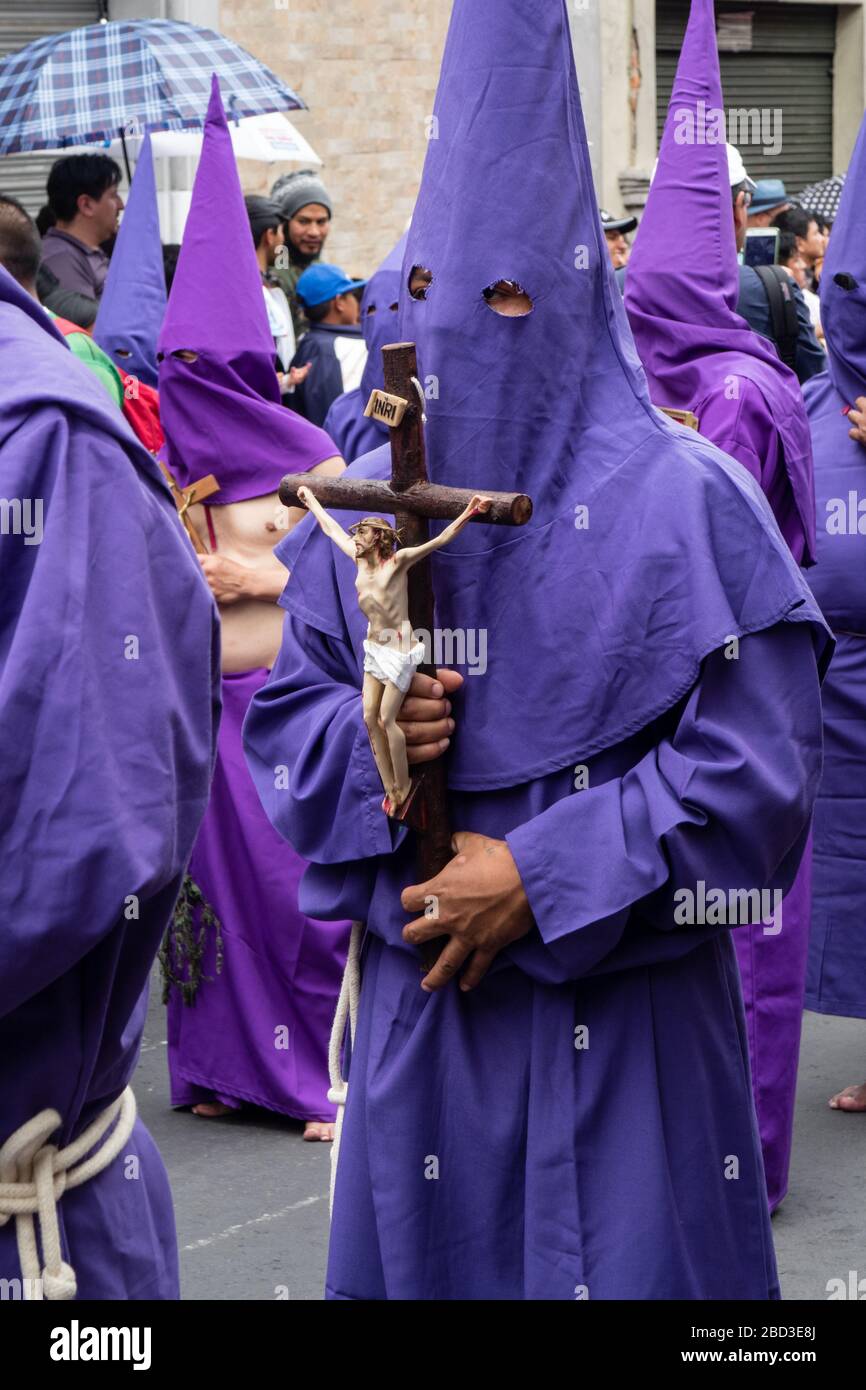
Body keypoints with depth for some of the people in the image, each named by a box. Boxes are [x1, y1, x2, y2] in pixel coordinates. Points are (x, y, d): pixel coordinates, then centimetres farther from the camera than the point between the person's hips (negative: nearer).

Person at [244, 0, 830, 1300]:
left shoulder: (680, 498, -9)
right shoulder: (361, 507, 6)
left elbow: (753, 760, -12)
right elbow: (284, 706, 12)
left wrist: (543, 875, -16)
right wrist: (364, 739, -12)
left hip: (623, 1008, -4)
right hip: (419, 986, 4)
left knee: (624, 1263, 1)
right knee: (425, 1252, 12)